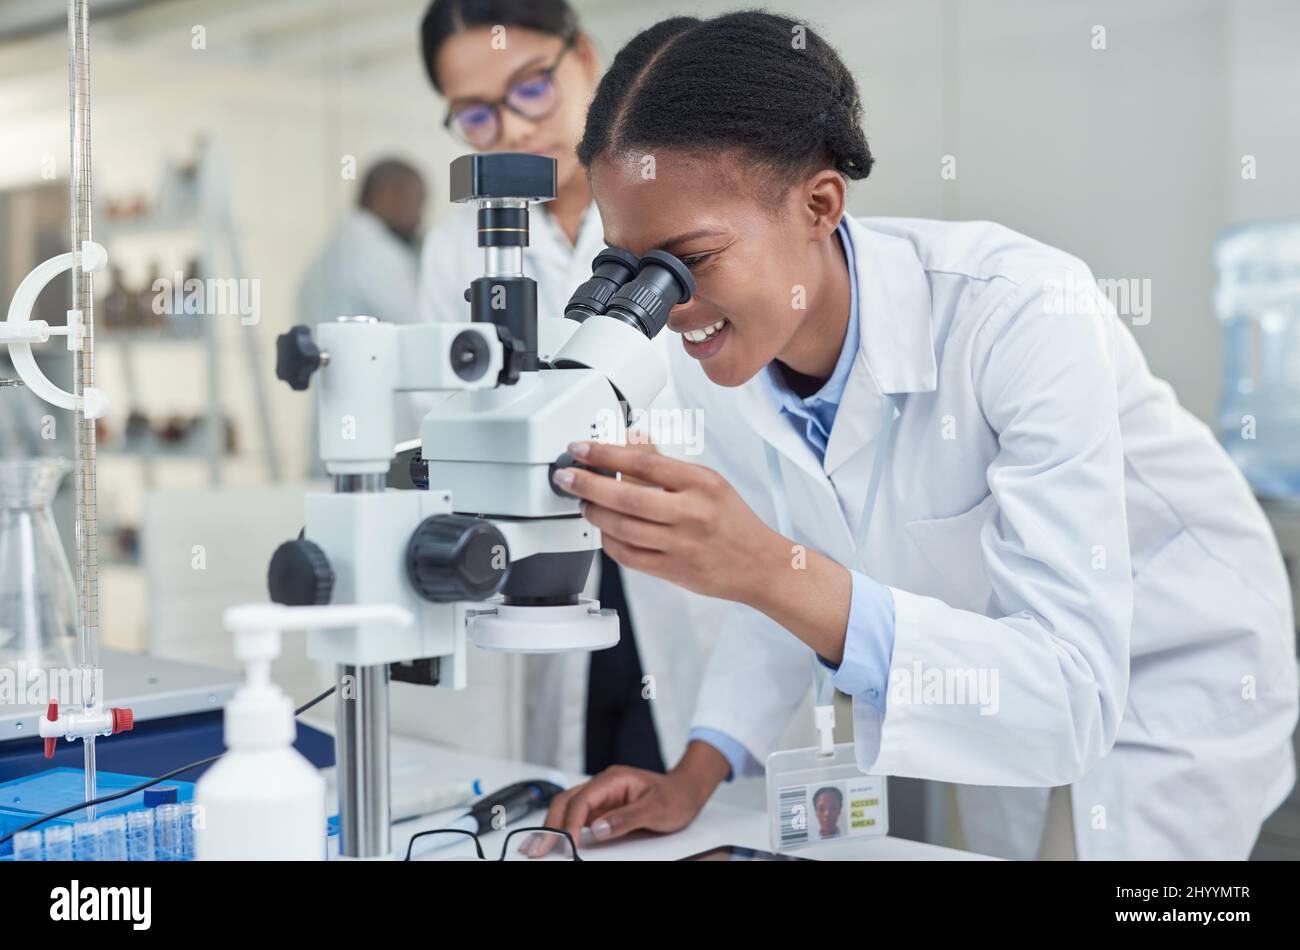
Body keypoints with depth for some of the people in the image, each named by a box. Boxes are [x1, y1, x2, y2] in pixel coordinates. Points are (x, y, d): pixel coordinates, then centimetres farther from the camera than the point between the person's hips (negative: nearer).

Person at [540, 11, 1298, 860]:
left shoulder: (1024, 314, -35)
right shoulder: (716, 358, -17)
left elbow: (1070, 700, -40)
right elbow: (796, 590, 0)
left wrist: (770, 573, -49)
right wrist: (696, 774, -13)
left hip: (1172, 684, -4)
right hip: (995, 691, 5)